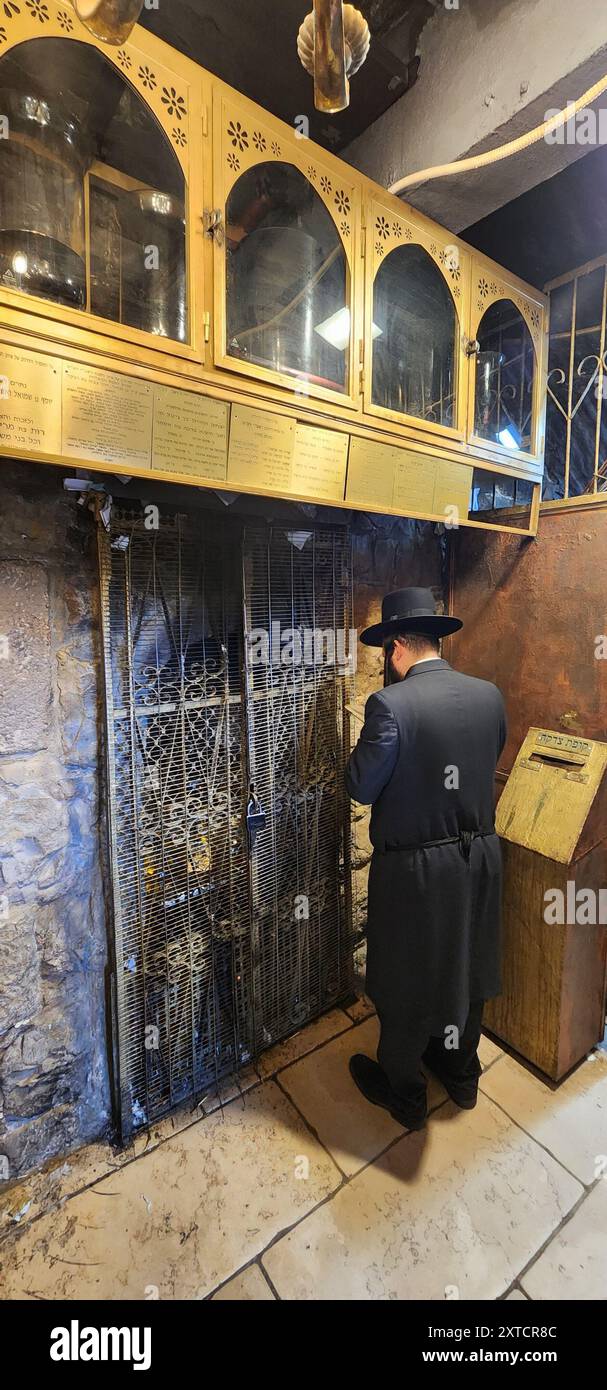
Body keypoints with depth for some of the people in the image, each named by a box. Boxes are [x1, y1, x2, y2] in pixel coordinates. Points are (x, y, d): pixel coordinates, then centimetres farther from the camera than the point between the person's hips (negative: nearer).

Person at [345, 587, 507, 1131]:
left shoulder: (390, 704, -23)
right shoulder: (490, 695, -4)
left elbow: (361, 787, -17)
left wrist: (364, 750, 1)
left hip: (414, 866, -5)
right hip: (479, 855, 6)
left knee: (406, 976, 17)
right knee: (465, 966, 26)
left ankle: (405, 1094, 40)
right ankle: (461, 1072, 49)